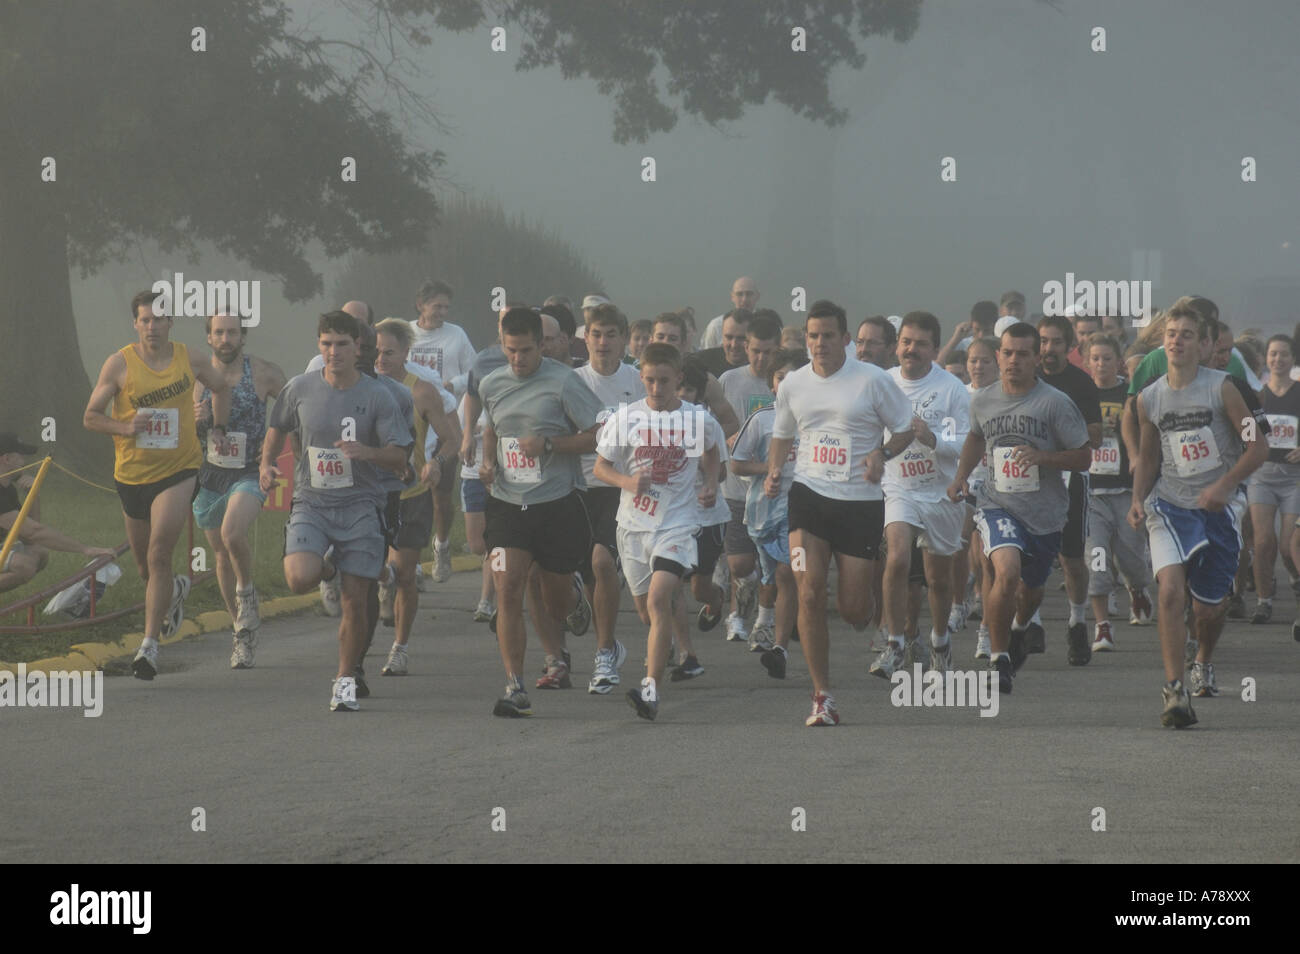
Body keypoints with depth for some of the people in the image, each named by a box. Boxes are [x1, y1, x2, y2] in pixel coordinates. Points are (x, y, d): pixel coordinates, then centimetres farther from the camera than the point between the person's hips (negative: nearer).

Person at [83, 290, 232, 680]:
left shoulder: (188, 359, -1)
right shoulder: (119, 363, -7)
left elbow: (221, 387, 20)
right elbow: (90, 417, -3)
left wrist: (218, 429, 13)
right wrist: (126, 427, -19)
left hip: (178, 470, -2)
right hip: (132, 473, 2)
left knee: (158, 556, -17)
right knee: (144, 564, 16)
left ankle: (150, 645, -15)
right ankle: (174, 591, 52)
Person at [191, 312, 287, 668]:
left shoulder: (263, 373, -6)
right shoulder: (197, 375, 1)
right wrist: (197, 422, -15)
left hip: (249, 474, -4)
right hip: (210, 476, 4)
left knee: (232, 534, -29)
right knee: (222, 556, 10)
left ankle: (247, 592, 0)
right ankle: (242, 631, 25)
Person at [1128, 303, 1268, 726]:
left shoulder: (1221, 387, -7)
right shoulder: (1148, 398, 2)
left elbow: (1257, 446, -6)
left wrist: (1224, 485, -18)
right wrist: (1138, 499, 1)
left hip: (1219, 507, -1)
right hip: (1170, 504, 1)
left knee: (1209, 606, 8)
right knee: (1171, 588, -22)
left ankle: (1204, 664, 43)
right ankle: (1175, 691, -25)